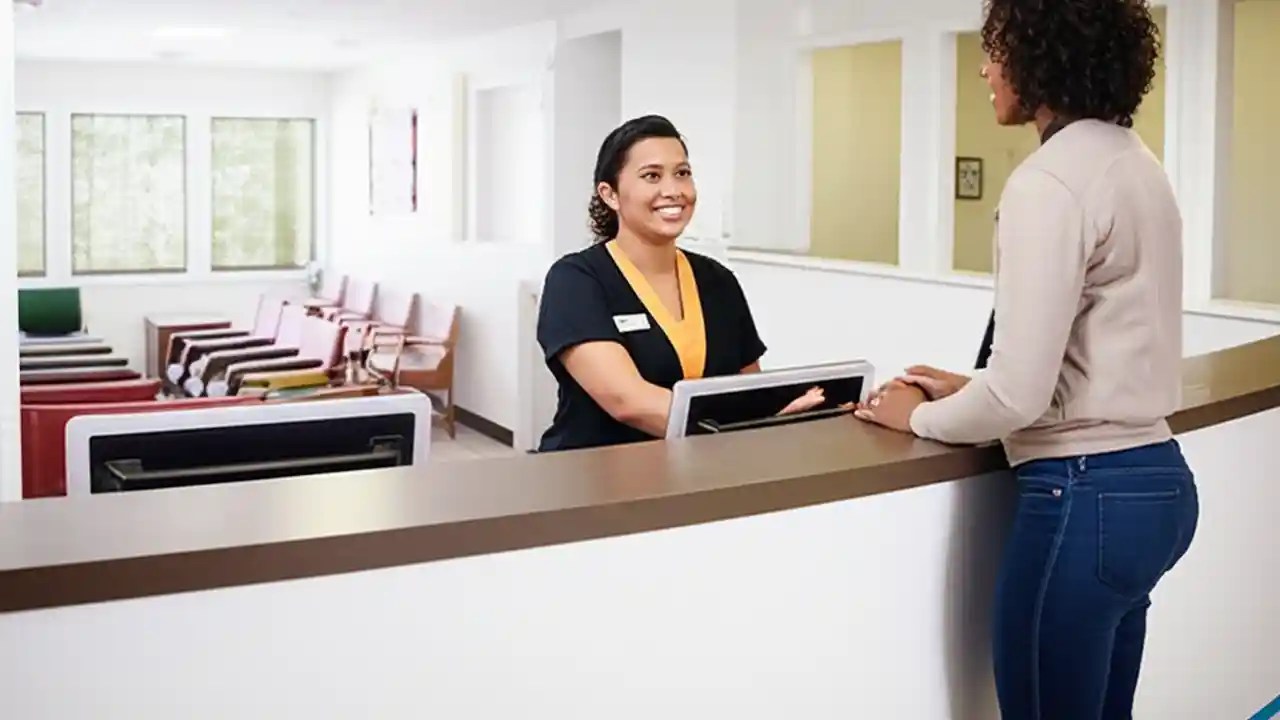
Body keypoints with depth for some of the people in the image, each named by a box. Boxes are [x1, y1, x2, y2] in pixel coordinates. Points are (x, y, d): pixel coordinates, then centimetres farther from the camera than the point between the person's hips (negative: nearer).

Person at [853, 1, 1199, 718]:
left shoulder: (1050, 181, -18)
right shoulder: (1135, 163, 11)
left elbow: (1019, 397, -21)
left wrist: (920, 416, -3)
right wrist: (972, 388, 16)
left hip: (1085, 495, -9)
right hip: (1152, 479, 9)